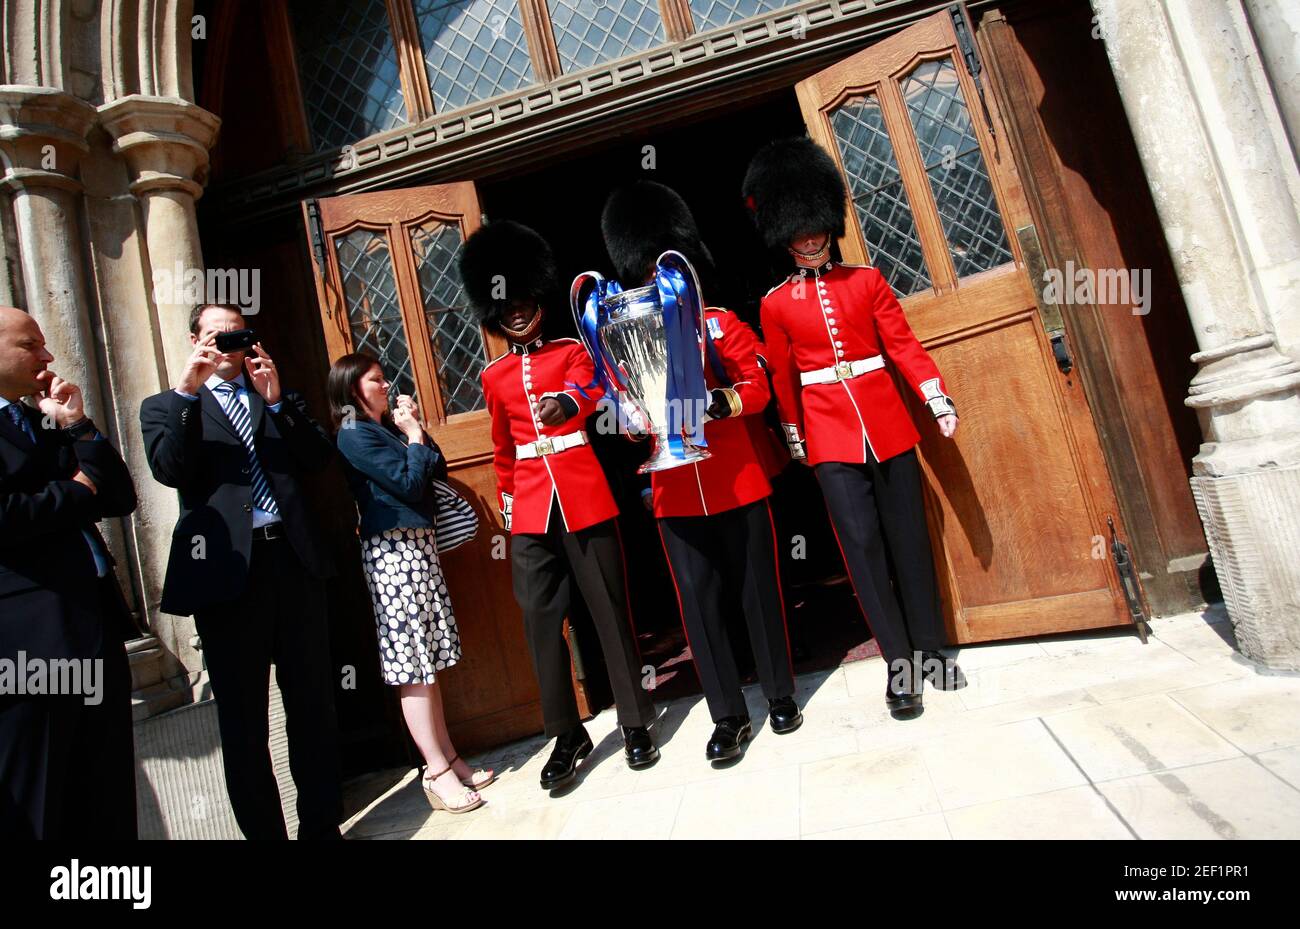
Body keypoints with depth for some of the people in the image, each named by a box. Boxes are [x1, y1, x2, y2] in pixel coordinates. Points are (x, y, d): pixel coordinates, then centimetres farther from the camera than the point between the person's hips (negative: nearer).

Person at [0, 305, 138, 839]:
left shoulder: (48, 426, 18)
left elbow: (121, 499, 12)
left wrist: (79, 429, 3)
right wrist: (77, 490, -5)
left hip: (95, 621, 8)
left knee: (107, 802, 14)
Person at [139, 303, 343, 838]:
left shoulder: (278, 399, 19)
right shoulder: (166, 406, 12)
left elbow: (319, 458, 5)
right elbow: (169, 470, -7)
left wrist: (276, 398, -5)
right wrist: (186, 390, -12)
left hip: (293, 559, 3)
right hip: (226, 569, -2)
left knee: (313, 703, 9)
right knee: (242, 717, 6)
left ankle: (322, 824, 22)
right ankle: (263, 829, 20)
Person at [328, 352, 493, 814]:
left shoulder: (389, 427, 16)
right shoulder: (354, 435, -9)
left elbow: (438, 469, 14)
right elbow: (410, 483, -16)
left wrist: (418, 432, 4)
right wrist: (414, 436, -4)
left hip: (418, 543, 8)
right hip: (392, 550, -8)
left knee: (429, 662, 10)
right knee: (413, 666, -3)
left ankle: (449, 758, 18)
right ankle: (437, 773, 4)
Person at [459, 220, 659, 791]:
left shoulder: (572, 351, 5)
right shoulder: (494, 377, 13)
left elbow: (589, 389, -18)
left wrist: (564, 403, -41)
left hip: (585, 498, -3)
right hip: (531, 509, 3)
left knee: (610, 611, 3)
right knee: (541, 620, 3)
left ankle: (635, 723, 18)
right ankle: (567, 735, 17)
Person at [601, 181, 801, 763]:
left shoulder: (721, 323, 3)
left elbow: (757, 388, -6)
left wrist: (714, 402, -25)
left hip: (738, 480, -1)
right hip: (676, 491, 2)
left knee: (758, 589, 9)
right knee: (698, 602, 4)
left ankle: (781, 696, 29)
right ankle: (729, 717, 18)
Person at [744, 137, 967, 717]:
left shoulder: (867, 280, 7)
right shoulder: (775, 304, 3)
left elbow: (905, 345, 3)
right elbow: (783, 379, 7)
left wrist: (939, 401, -6)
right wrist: (796, 440, 10)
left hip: (889, 424, 2)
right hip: (831, 436, -1)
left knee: (909, 539, 7)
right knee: (862, 545, -6)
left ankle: (931, 651, 22)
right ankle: (900, 665, 5)